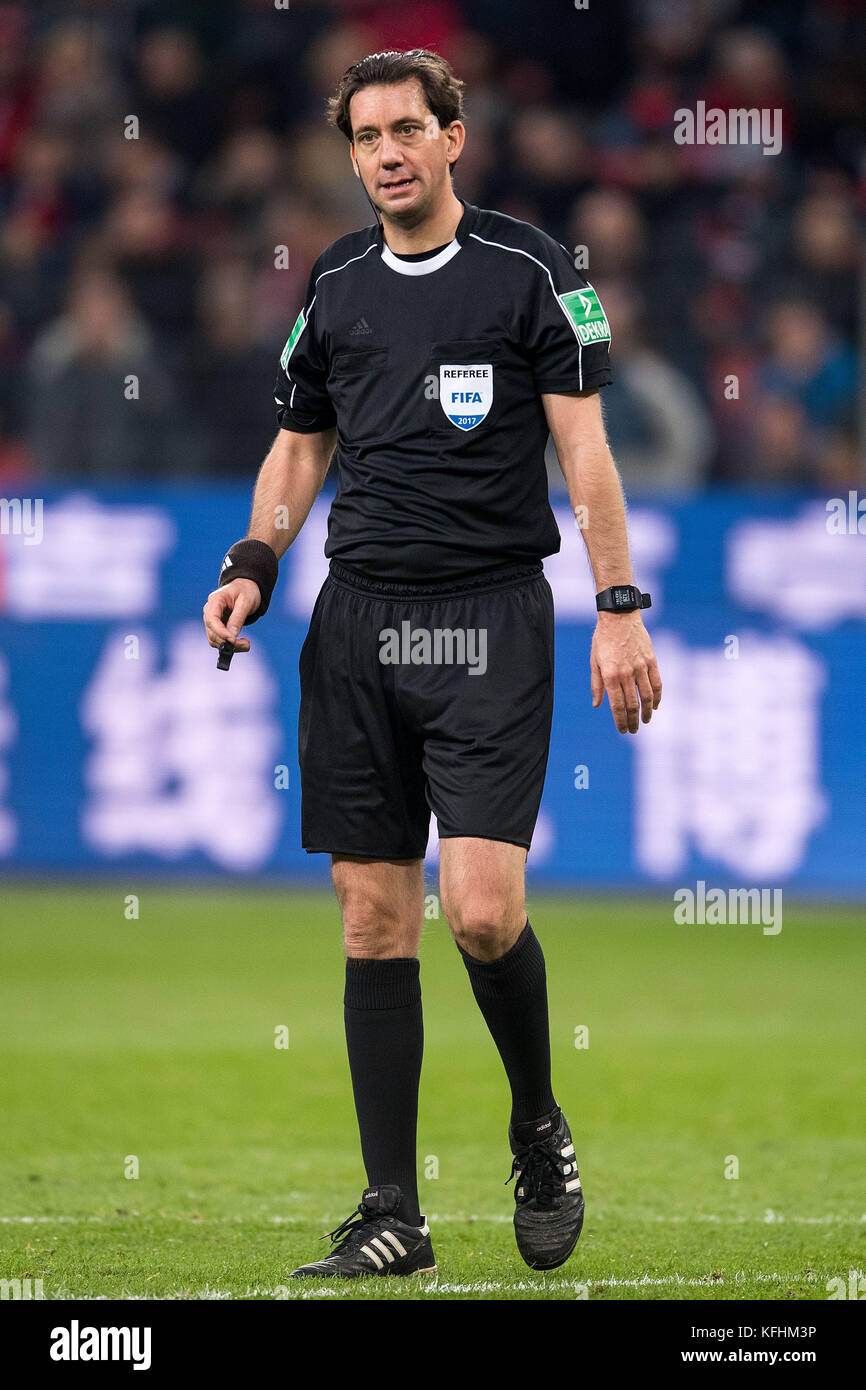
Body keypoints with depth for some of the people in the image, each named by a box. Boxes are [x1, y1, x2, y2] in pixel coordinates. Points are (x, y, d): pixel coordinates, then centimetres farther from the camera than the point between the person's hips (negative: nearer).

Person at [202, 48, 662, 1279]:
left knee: (482, 909, -15)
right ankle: (392, 1215, 6)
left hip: (489, 620, -4)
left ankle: (540, 1130, 12)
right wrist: (254, 565, 6)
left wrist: (621, 609, -9)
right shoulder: (336, 287, 12)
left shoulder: (530, 272, -1)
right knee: (375, 920, 2)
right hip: (358, 622, 4)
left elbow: (584, 446, -3)